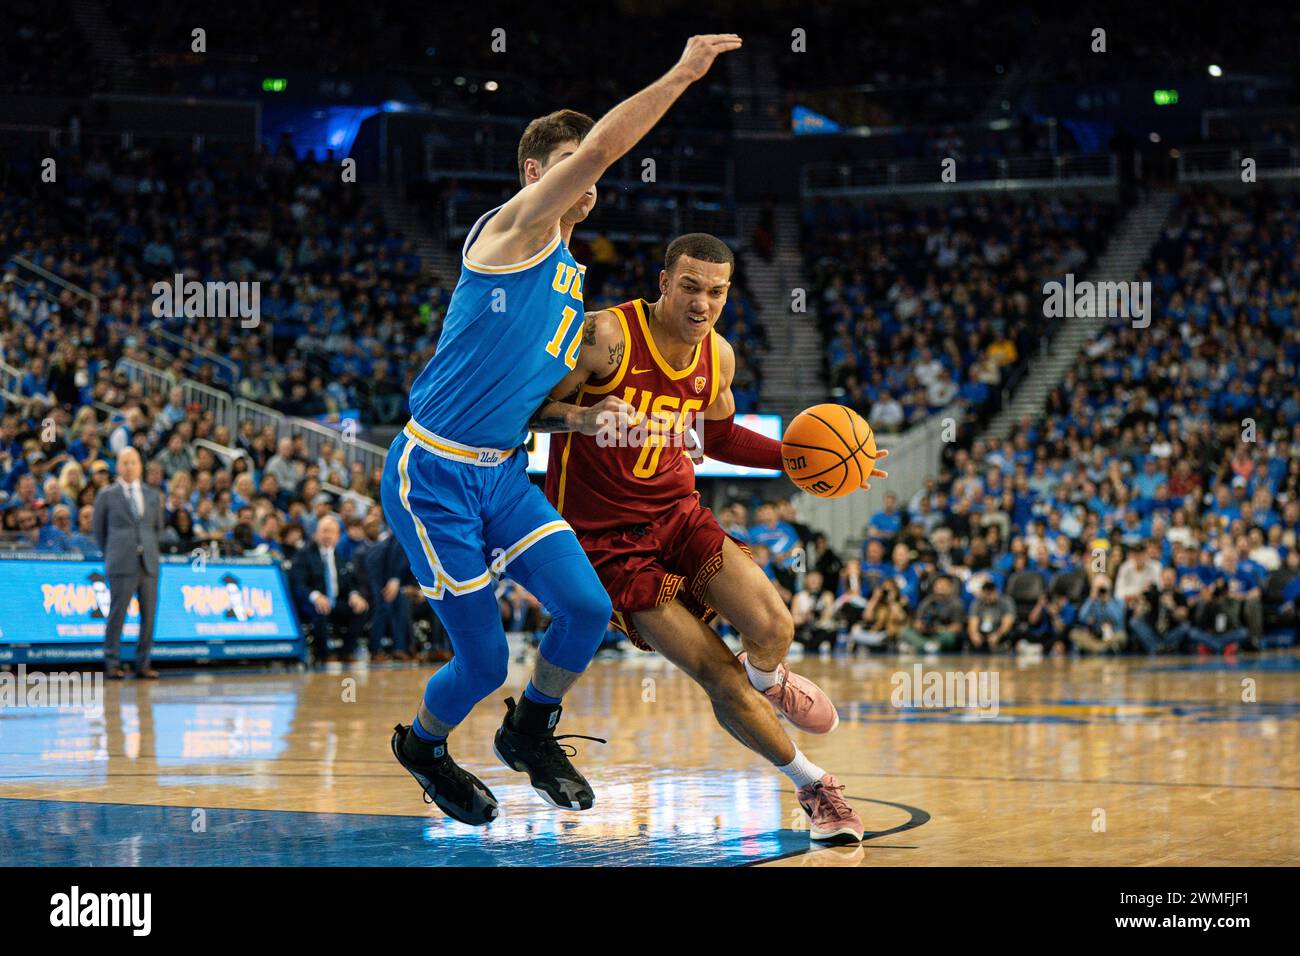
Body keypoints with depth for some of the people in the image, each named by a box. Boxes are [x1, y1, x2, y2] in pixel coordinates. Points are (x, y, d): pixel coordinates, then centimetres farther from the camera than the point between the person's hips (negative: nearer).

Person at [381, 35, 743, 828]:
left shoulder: (575, 279, 16)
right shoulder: (514, 229, -9)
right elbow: (598, 146, -24)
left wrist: (589, 418, 8)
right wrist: (681, 75, -21)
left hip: (506, 474, 7)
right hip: (434, 474, -7)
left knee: (588, 608, -10)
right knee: (485, 659, -4)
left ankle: (530, 732, 17)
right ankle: (422, 745, 27)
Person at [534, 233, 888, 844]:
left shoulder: (717, 356, 2)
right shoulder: (607, 336, -18)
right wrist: (578, 417, -37)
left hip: (678, 515, 5)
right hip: (606, 536, -5)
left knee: (773, 629, -20)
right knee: (719, 676, -13)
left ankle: (768, 678, 20)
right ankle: (811, 785, 8)